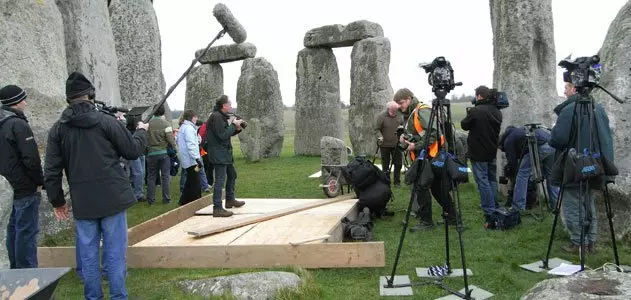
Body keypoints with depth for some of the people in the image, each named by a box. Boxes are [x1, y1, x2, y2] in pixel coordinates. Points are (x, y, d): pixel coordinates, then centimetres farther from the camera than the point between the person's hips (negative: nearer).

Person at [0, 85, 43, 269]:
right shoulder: (18, 124, -17)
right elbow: (31, 158, -21)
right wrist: (40, 181, -10)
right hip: (25, 188, -9)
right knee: (27, 231, -3)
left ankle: (16, 269, 28)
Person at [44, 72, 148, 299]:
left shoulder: (58, 129, 2)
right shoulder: (106, 121, -8)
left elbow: (51, 171, 3)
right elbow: (133, 151, -1)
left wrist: (57, 201, 15)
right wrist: (141, 131, 18)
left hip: (82, 202, 3)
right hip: (112, 197, -3)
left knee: (88, 253, 13)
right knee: (115, 253, 5)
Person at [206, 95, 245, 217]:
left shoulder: (222, 116, 15)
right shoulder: (216, 117, -17)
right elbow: (222, 135, -23)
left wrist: (237, 129, 2)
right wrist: (233, 125, -14)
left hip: (225, 152, 11)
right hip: (218, 153, -11)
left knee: (232, 175, 22)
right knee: (220, 180, -11)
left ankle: (230, 200, 37)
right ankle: (217, 208, -8)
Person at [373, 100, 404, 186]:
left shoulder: (400, 115, 4)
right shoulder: (381, 116, -9)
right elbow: (376, 129, -8)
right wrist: (380, 137, -24)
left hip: (397, 144, 3)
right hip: (385, 145, -3)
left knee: (398, 163, 6)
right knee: (385, 165, 6)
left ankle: (397, 181, 19)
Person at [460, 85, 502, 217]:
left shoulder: (475, 111, -18)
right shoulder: (497, 111, 4)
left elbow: (464, 126, -3)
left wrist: (468, 116, 13)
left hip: (478, 153, -7)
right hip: (492, 152, 7)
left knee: (483, 182, -1)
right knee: (492, 180, 17)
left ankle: (490, 212, -1)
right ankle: (495, 209, 26)